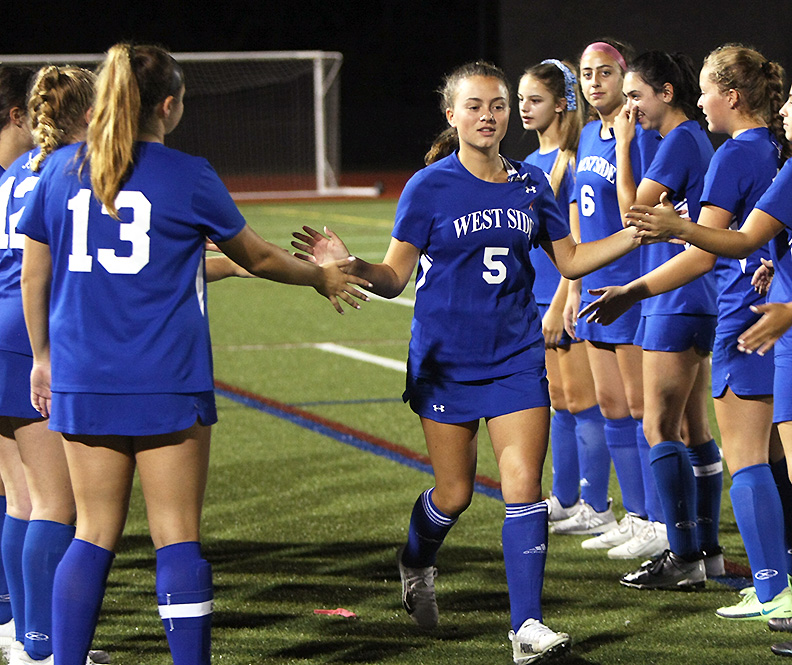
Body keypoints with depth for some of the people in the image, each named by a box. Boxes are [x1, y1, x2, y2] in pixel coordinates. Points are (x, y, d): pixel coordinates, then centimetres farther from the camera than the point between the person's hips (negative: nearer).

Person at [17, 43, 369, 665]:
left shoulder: (62, 169, 5)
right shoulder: (188, 177, -4)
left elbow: (34, 275, 10)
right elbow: (257, 257, 9)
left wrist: (43, 356, 23)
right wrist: (323, 277, 26)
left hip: (82, 380, 4)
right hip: (167, 381, -4)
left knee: (95, 534, 10)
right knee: (179, 537, 1)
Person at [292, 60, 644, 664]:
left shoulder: (530, 185, 4)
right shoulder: (430, 187, -6)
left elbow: (569, 261, 15)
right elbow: (395, 276, -6)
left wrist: (636, 234, 3)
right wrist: (349, 265, -25)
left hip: (516, 358, 2)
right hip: (447, 360, -2)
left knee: (524, 486, -10)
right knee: (454, 494, 6)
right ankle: (417, 563, 40)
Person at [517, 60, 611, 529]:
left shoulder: (574, 160, -13)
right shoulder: (532, 163, 13)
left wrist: (559, 307, -18)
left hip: (568, 298, -8)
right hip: (538, 296, 8)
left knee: (582, 401, -3)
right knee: (559, 401, 14)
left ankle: (595, 505, 2)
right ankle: (565, 499, 20)